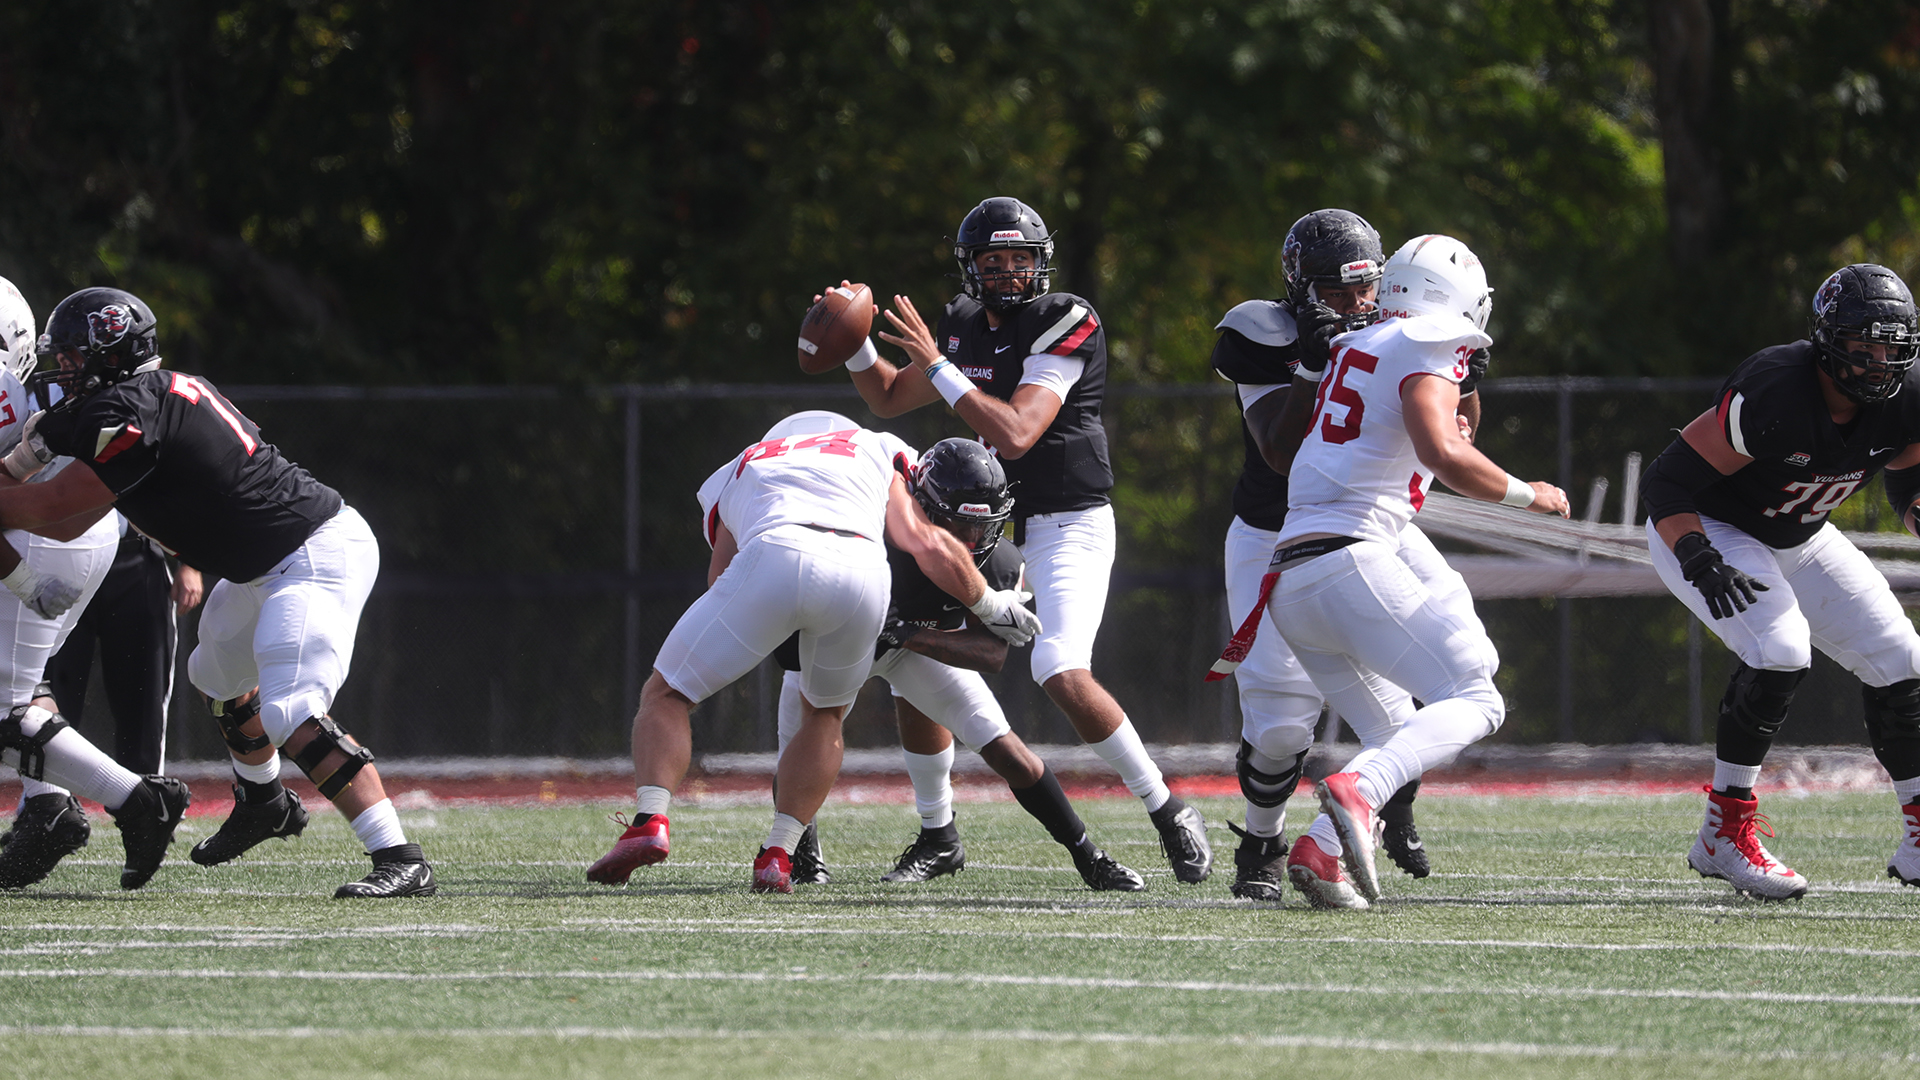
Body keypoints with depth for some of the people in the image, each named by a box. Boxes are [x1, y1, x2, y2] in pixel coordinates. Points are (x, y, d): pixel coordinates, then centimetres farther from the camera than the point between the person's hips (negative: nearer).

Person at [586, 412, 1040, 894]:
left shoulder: (733, 477, 38)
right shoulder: (879, 456, 36)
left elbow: (721, 575, 32)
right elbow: (928, 546, 25)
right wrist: (990, 605, 38)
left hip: (775, 558, -1)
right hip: (864, 570, 1)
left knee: (666, 694, 15)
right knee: (824, 715, 28)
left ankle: (651, 820, -7)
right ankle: (777, 855, 15)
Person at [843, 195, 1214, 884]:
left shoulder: (1063, 328, -16)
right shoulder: (964, 326, 6)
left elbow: (1015, 434, -26)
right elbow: (889, 401, 19)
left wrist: (936, 366, -24)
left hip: (1068, 526, -8)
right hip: (988, 526, 8)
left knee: (1063, 674, -26)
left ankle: (1167, 811, -11)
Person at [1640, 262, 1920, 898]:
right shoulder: (1774, 395, -35)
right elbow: (1666, 482, -30)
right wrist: (1701, 562, -44)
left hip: (1798, 541, 7)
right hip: (1705, 531, -7)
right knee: (1779, 653, -29)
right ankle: (1726, 834, -17)